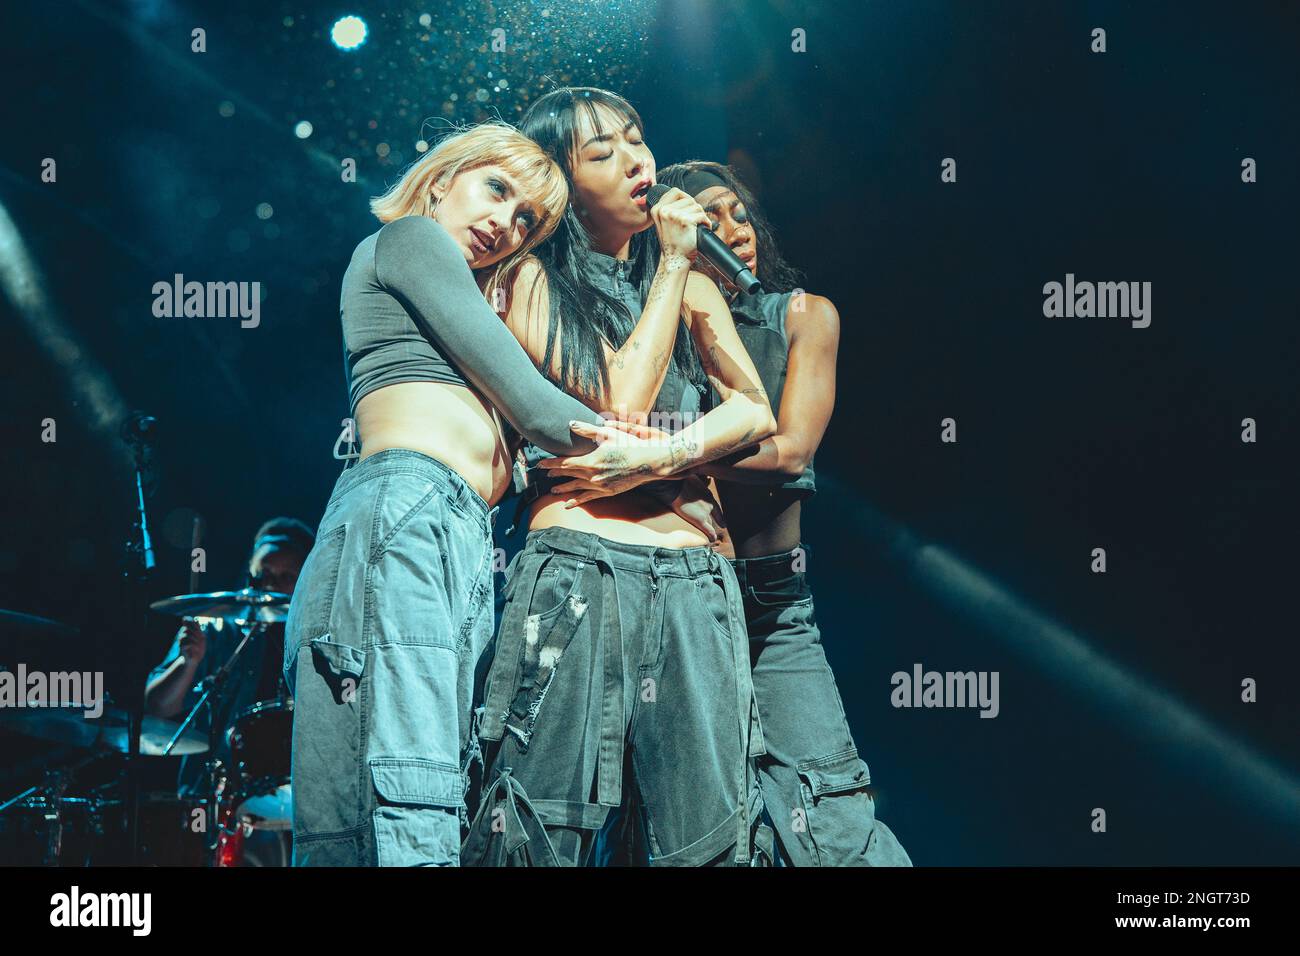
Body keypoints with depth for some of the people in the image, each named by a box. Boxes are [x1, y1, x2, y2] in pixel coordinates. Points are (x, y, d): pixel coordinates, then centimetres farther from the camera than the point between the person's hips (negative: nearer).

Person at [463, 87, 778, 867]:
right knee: (547, 835, -6)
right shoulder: (536, 280, 8)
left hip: (697, 578, 4)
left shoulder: (695, 289, 21)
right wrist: (673, 264, 2)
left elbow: (757, 413, 6)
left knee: (714, 839, -2)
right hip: (580, 568, -4)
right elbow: (619, 405, -5)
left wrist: (659, 456, -12)